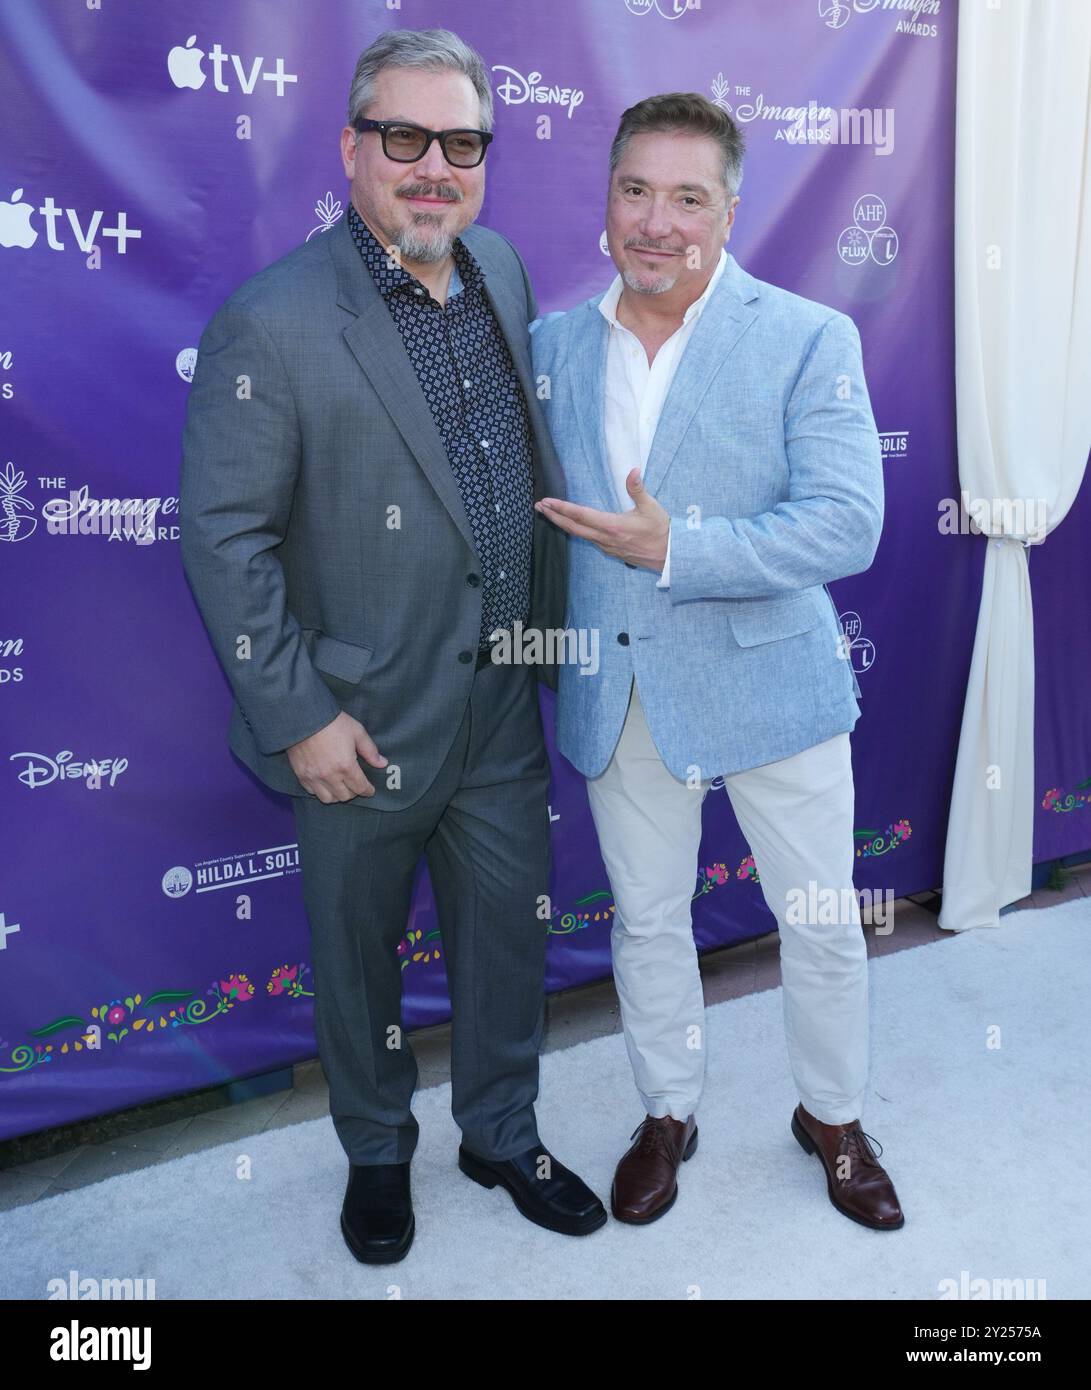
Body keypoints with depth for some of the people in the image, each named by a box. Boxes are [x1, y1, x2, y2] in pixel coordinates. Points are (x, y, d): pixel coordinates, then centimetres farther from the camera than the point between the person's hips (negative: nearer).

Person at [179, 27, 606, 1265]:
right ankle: (377, 1154, 45)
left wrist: (548, 625, 13)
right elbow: (224, 537, -15)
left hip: (504, 711, 5)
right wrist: (297, 717, -15)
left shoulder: (506, 273, 4)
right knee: (357, 961, 17)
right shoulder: (272, 325, -16)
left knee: (510, 940, 19)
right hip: (363, 729, -5)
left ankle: (502, 1136, 45)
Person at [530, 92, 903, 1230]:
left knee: (822, 924, 12)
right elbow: (521, 504, 12)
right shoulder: (552, 345, 3)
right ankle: (667, 1115, 41)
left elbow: (848, 527, -17)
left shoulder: (810, 340, -8)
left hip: (770, 680, -2)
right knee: (645, 922, 16)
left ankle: (832, 1117, 40)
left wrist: (674, 550, -23)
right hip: (617, 697, 3)